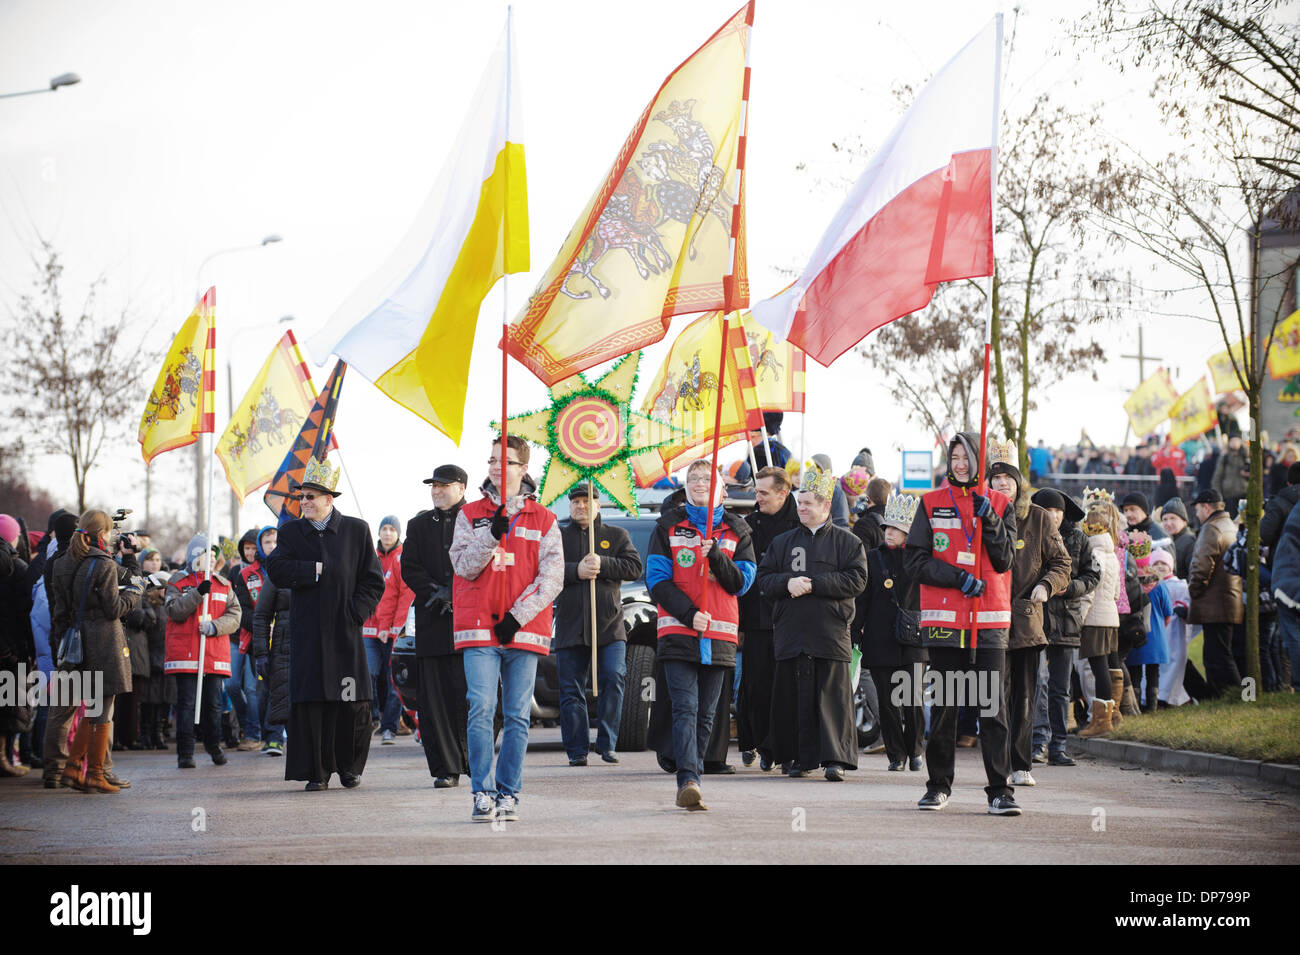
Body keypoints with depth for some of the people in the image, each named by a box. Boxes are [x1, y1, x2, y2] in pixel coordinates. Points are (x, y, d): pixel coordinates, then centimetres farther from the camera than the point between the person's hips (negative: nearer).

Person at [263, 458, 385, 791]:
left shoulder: (356, 530, 6)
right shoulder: (291, 532, 9)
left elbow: (373, 581, 5)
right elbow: (277, 571, -5)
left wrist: (355, 612, -8)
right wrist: (318, 569, -13)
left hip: (345, 632, -1)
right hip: (307, 634, 1)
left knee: (352, 706, 0)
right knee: (309, 702, -4)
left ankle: (350, 767, 17)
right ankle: (317, 772, 4)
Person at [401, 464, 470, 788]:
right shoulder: (419, 525, 17)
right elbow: (409, 568, 9)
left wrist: (453, 593, -12)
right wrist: (436, 594, -6)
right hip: (432, 622, 4)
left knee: (468, 694, -7)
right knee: (435, 697, 0)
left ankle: (475, 762, 3)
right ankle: (446, 769, 3)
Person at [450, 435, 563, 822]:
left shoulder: (543, 520, 8)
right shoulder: (470, 515, 10)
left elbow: (552, 578, 1)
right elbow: (465, 567, 0)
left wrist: (518, 616, -9)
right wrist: (491, 535, -16)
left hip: (525, 631, 1)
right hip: (479, 629, 0)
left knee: (517, 716, 2)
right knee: (481, 710, -11)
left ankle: (508, 794, 8)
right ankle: (483, 793, -9)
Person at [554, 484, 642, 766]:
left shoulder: (617, 535, 13)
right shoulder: (558, 537, 12)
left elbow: (634, 567, 0)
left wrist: (602, 564, -13)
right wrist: (576, 571, -16)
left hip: (609, 625, 0)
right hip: (570, 625, 1)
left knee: (613, 679, -12)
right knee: (571, 690, 1)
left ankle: (607, 745, -3)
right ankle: (577, 750, 7)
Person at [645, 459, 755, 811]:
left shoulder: (736, 531, 11)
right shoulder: (668, 526, 7)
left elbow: (741, 583, 4)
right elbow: (657, 580, 0)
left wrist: (717, 556, -14)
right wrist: (688, 614, -13)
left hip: (719, 635, 3)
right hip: (678, 631, -2)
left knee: (705, 713, 5)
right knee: (685, 708, -14)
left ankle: (689, 783, 13)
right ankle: (688, 781, -25)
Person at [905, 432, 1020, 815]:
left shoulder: (1000, 505, 8)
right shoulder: (932, 503, 7)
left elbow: (1004, 561, 1)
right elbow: (916, 561, 1)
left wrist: (989, 520, -13)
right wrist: (959, 578, -11)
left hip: (989, 618, 0)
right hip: (944, 618, 0)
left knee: (992, 705, -5)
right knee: (944, 704, 5)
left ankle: (1000, 790, -4)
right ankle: (939, 786, 14)